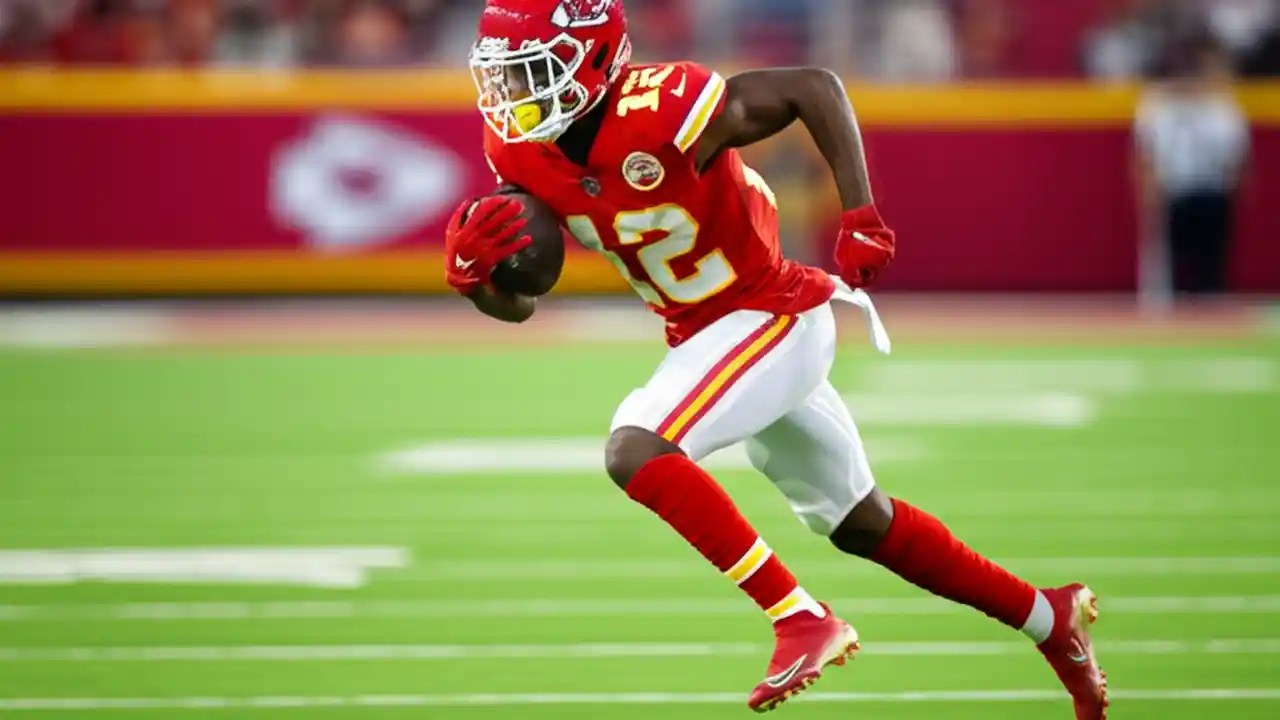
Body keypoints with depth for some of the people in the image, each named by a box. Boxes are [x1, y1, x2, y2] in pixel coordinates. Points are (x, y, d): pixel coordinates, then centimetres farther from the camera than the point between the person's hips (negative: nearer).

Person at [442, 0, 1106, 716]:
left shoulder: (658, 112, -28)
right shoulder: (521, 151, -6)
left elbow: (816, 88, -21)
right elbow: (514, 304, 0)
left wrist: (862, 218, -26)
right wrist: (472, 271, -22)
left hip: (774, 316, -8)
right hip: (706, 332, 8)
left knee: (636, 451, -25)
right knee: (861, 524, 20)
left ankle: (802, 620, -17)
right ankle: (1049, 616, 36)